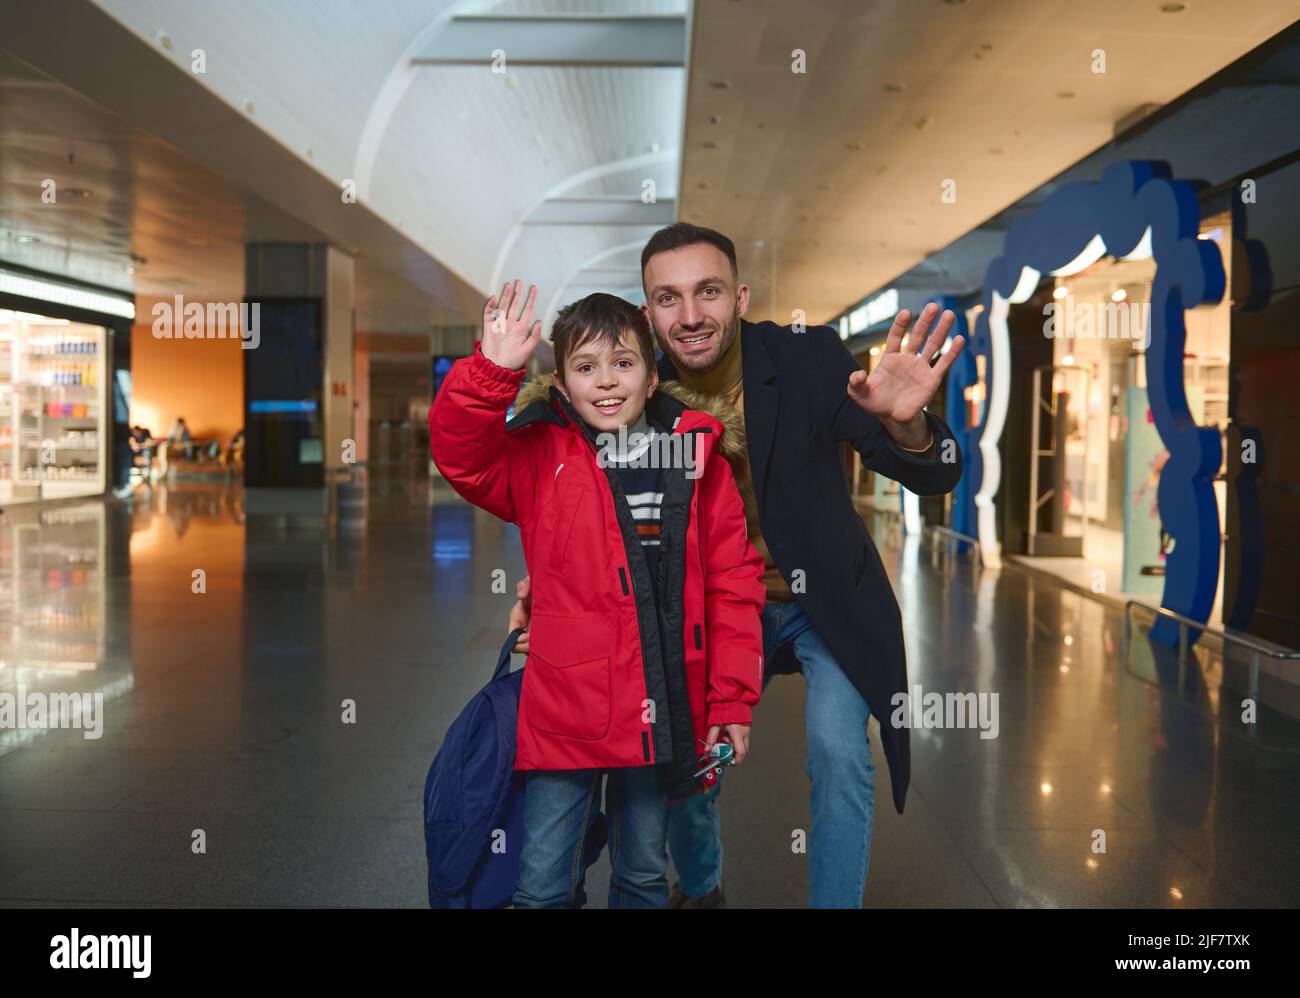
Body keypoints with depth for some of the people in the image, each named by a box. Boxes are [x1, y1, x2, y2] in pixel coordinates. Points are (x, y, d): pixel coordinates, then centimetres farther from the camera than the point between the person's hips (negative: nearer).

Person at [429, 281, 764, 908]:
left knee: (644, 876, 21)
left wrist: (733, 699, -1)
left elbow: (733, 583, 2)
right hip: (564, 713, -1)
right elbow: (460, 453, -16)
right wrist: (492, 370, -28)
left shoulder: (699, 459, 1)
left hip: (662, 714, 2)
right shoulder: (540, 458, 0)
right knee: (542, 886, 8)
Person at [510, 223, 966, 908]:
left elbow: (935, 475, -24)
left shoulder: (808, 357, -20)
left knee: (837, 754, -19)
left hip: (826, 601, -2)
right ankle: (698, 890, 39)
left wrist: (906, 424, -49)